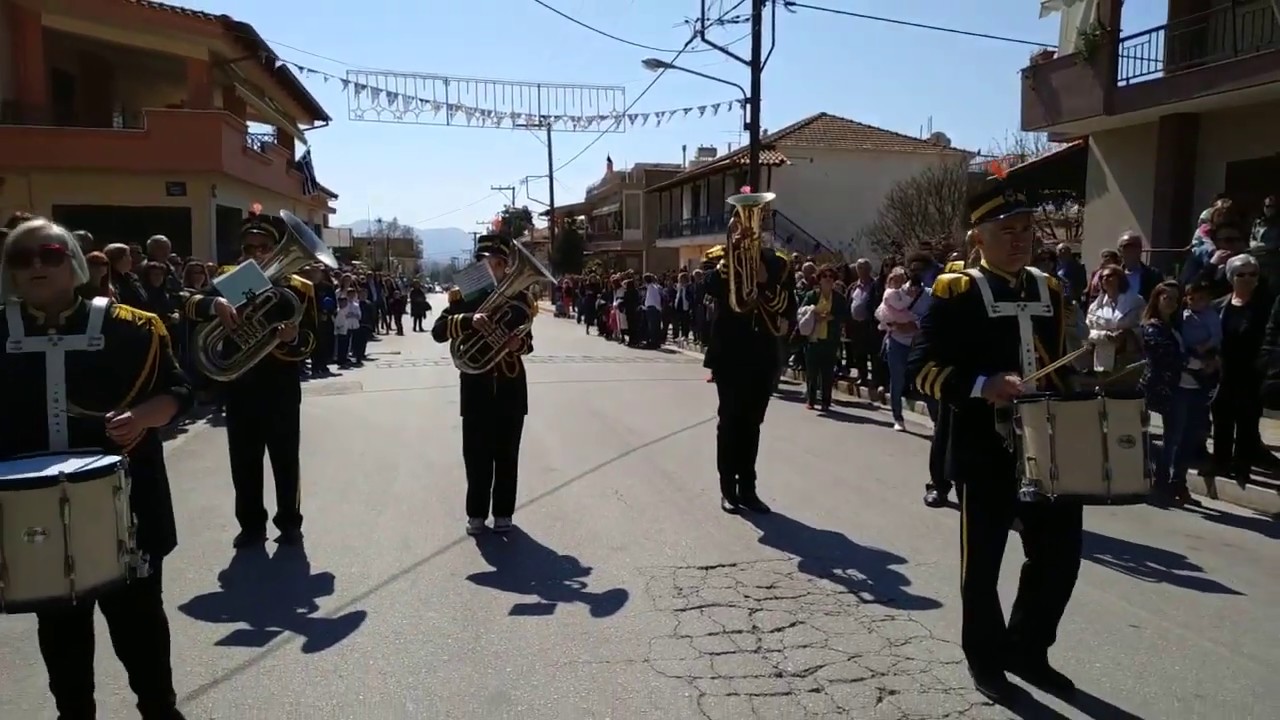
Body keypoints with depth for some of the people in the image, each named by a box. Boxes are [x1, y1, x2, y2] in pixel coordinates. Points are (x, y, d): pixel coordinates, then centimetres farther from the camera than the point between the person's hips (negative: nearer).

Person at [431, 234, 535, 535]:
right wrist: (469, 319, -30)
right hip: (476, 387, -1)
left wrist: (519, 345, -15)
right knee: (477, 454, 6)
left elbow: (527, 340, 9)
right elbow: (438, 331, -13)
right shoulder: (463, 296, -1)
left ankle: (503, 512, 21)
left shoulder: (518, 297, 3)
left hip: (511, 387, 1)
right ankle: (476, 513, 20)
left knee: (507, 455, 8)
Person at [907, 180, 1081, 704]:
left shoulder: (1050, 290, 13)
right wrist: (983, 386, -26)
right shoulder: (957, 292, -8)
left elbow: (1060, 364, 21)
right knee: (982, 559, 6)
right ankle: (986, 656, 26)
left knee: (1061, 549, 11)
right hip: (985, 451, -6)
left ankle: (1027, 648, 31)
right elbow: (923, 366, -14)